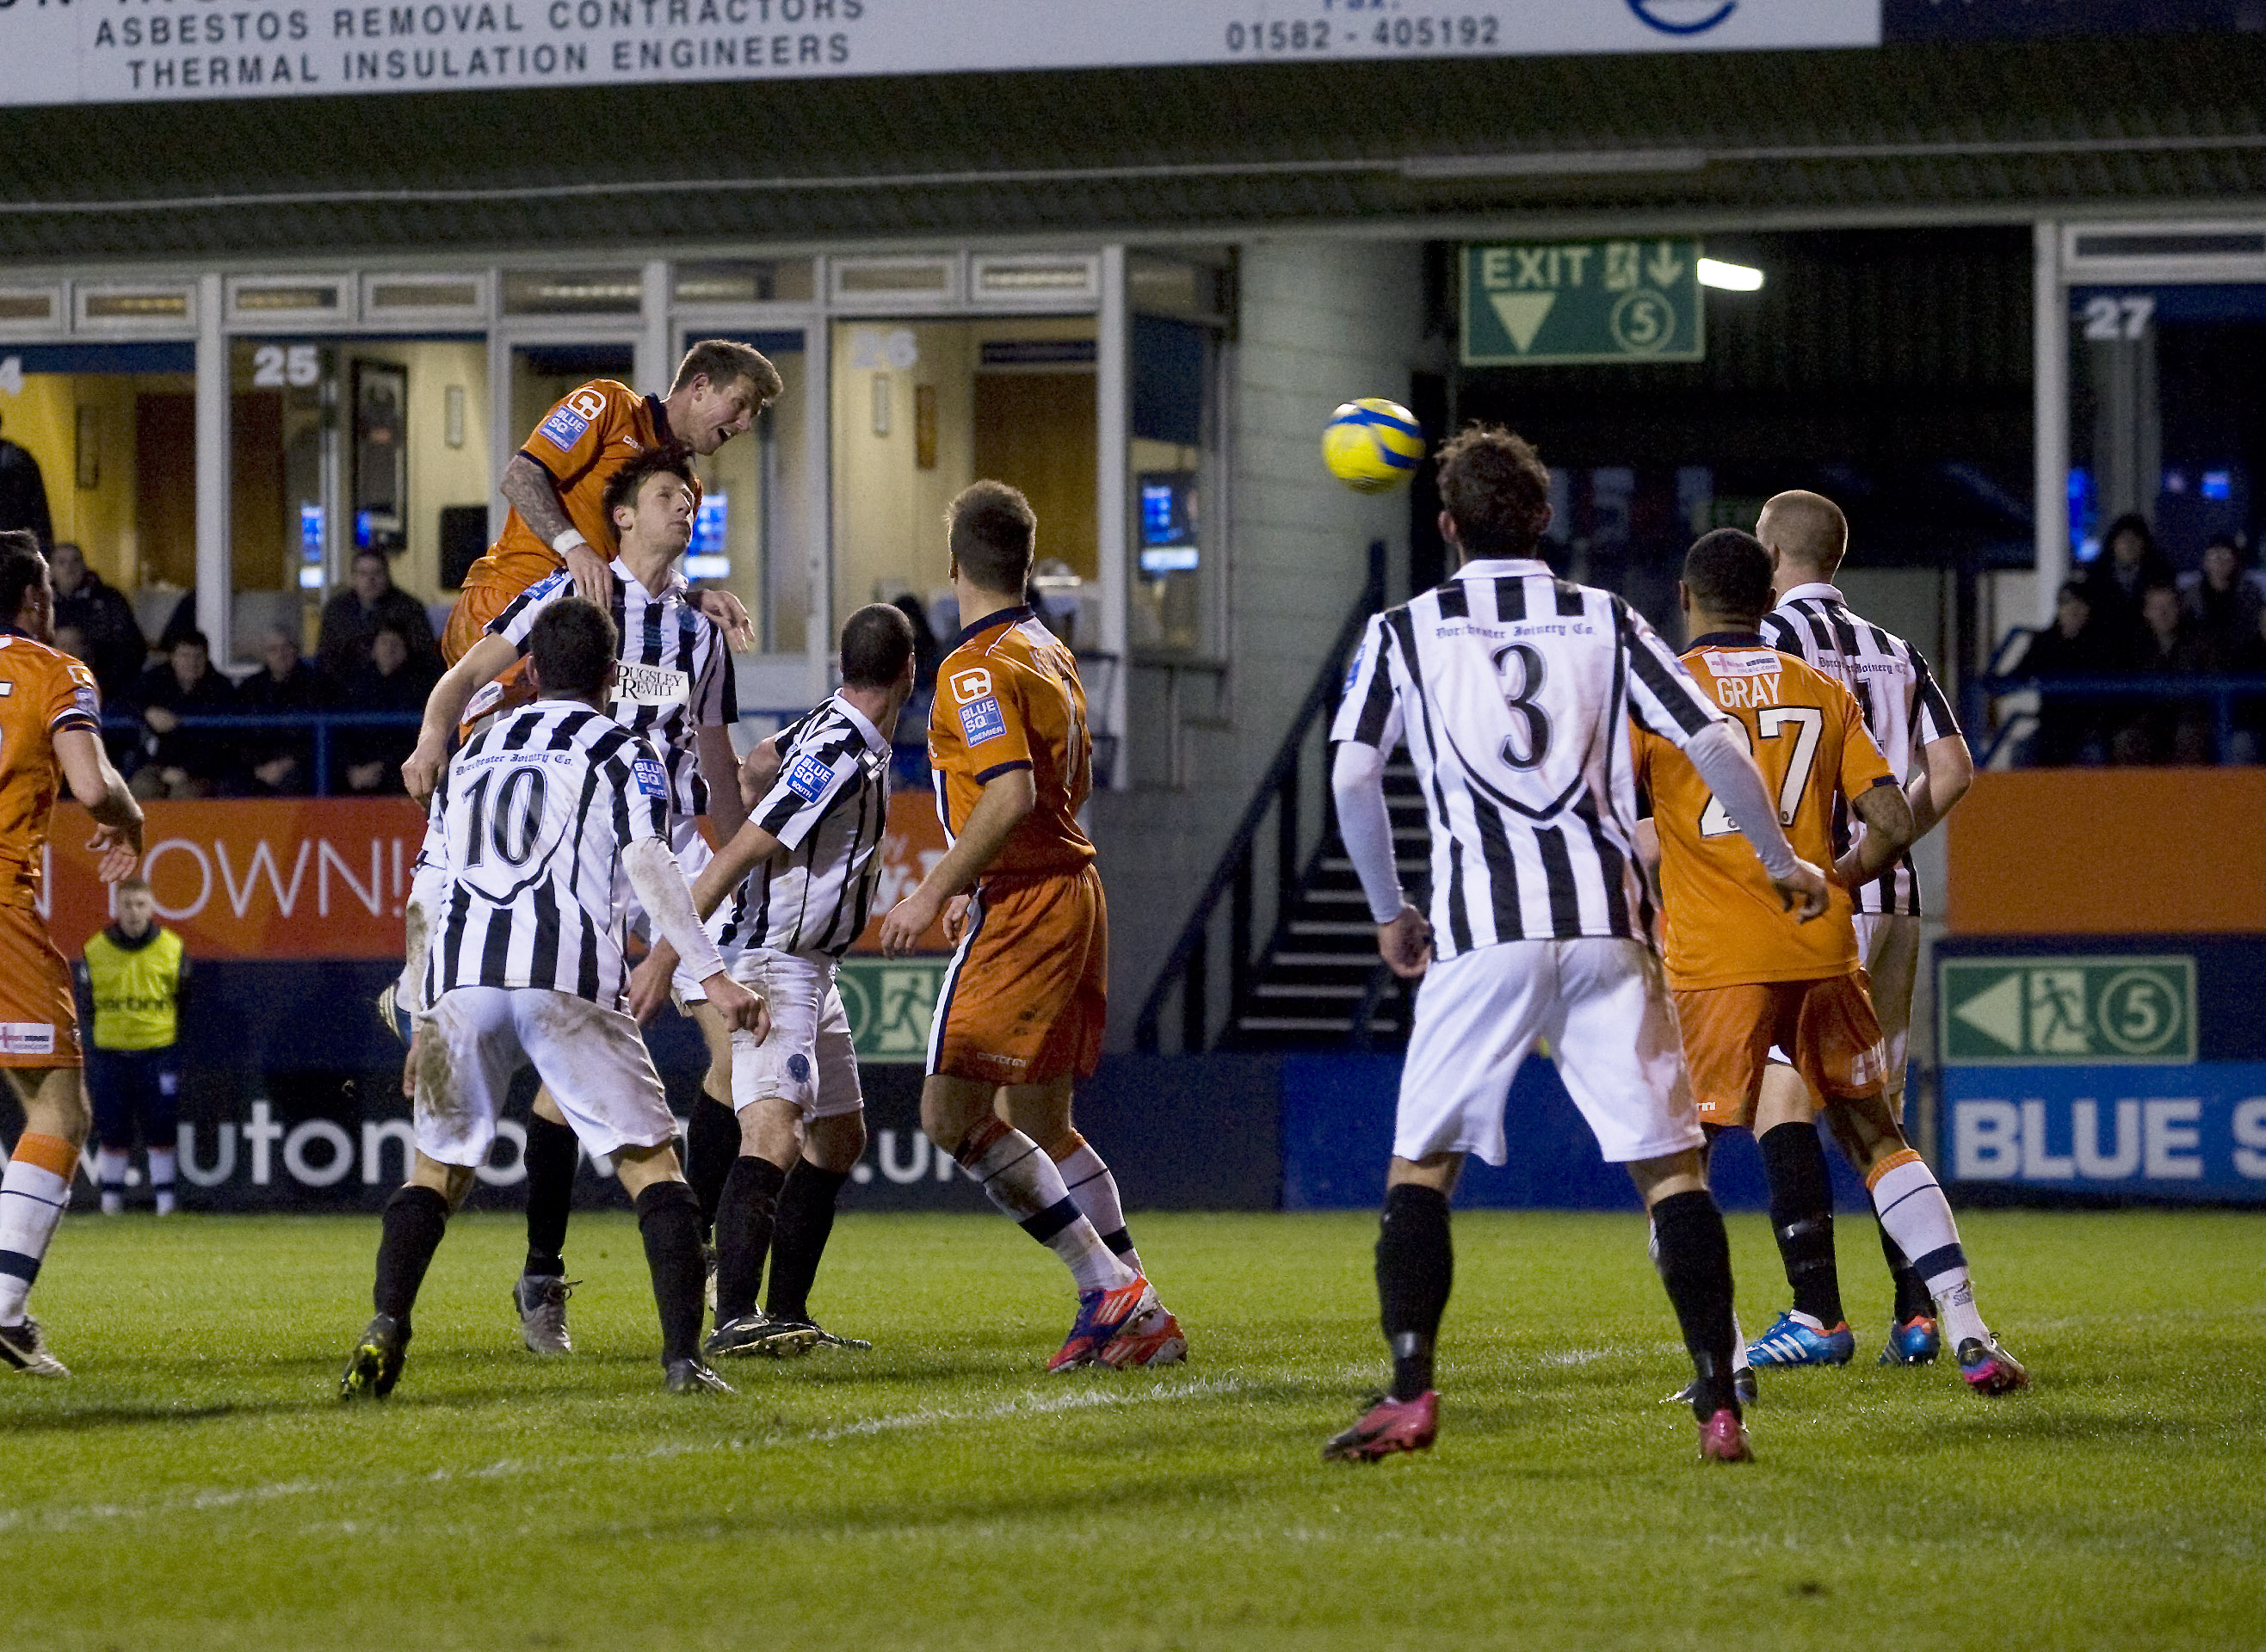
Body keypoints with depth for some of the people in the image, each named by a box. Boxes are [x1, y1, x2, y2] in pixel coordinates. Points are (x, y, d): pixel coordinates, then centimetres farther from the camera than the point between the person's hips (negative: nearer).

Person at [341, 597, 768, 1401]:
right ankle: (683, 1357, -9)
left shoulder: (473, 753, 26)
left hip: (461, 982, 4)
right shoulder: (620, 751, 12)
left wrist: (424, 1022, 27)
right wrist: (713, 977, -10)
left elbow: (424, 902, 23)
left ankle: (385, 1327, -4)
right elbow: (648, 866, -5)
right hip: (567, 985, -4)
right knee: (650, 1161, 3)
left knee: (440, 1165, 17)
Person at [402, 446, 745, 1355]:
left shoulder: (701, 631, 16)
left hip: (676, 848, 5)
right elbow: (468, 676, -6)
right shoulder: (571, 595, 0)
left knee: (739, 1035, -5)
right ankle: (542, 1274, 1)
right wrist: (436, 737, -26)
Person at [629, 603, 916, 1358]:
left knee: (839, 1138, 16)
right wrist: (664, 960, -22)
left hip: (812, 969, 11)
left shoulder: (830, 726, 7)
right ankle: (733, 1318, -35)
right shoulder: (839, 757, -22)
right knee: (774, 1134, -24)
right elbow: (737, 856, -23)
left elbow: (755, 765, 25)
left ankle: (787, 1316, 20)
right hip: (773, 963, -11)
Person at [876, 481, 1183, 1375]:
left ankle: (1111, 1287, -13)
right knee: (1039, 1126, 14)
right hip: (1072, 890, 9)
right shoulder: (1050, 653, 15)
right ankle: (1139, 1316, 13)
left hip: (1021, 905, -9)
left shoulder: (977, 667, -14)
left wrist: (934, 893, -21)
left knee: (953, 1115, -10)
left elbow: (1011, 796, -26)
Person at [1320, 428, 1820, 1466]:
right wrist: (1782, 863, 21)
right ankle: (1718, 1407, -3)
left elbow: (1351, 776, 0)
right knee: (1670, 1163, 5)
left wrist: (1389, 911, 12)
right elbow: (1716, 747, 7)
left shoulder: (1405, 631, 9)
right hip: (1605, 922, 1)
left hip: (1480, 931, -1)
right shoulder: (1606, 621, 12)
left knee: (1421, 1165, 9)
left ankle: (1411, 1393, -5)